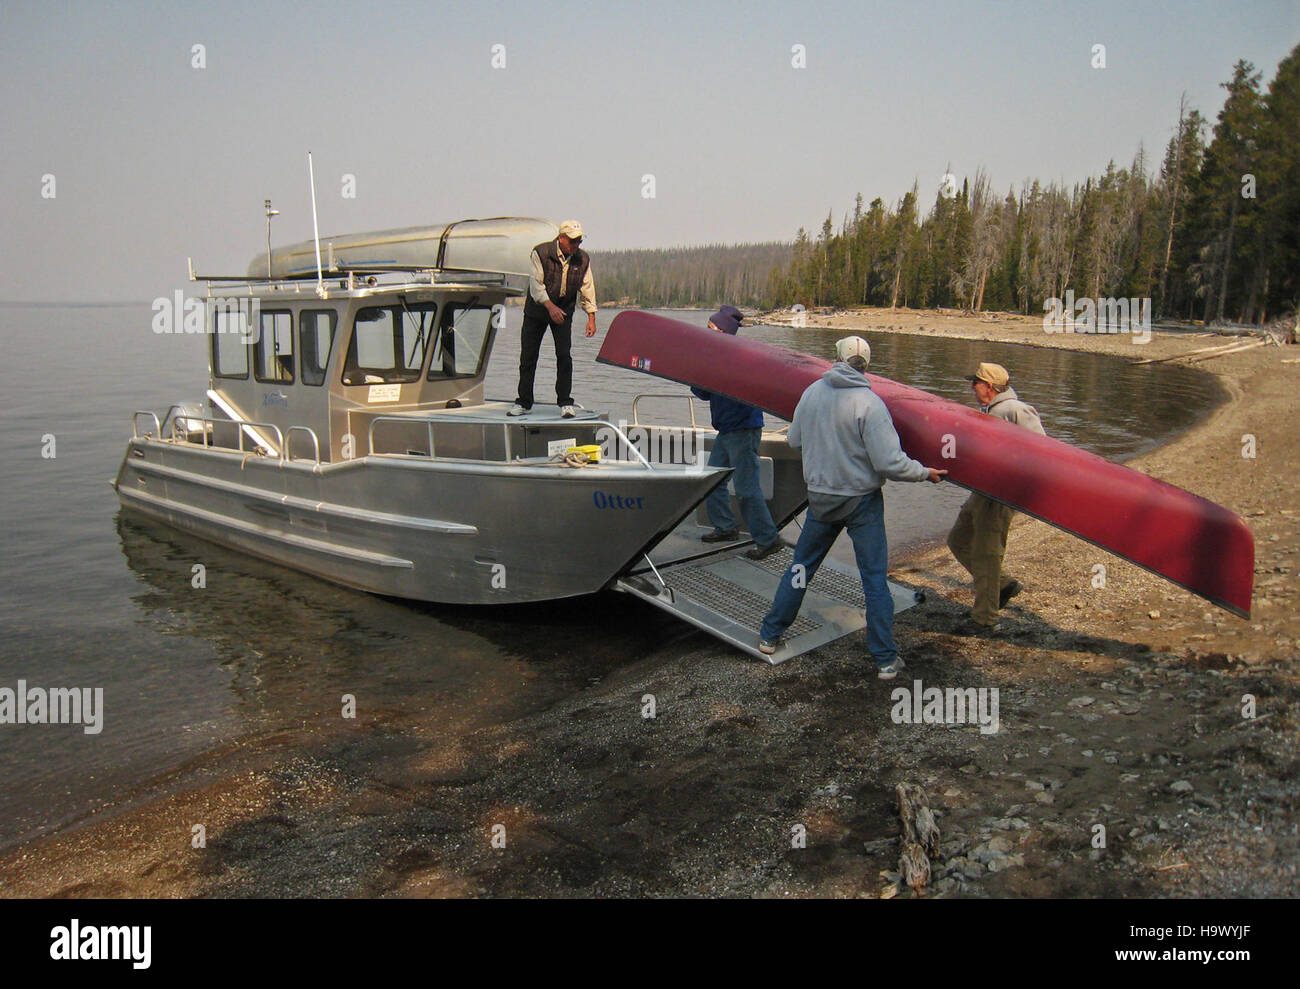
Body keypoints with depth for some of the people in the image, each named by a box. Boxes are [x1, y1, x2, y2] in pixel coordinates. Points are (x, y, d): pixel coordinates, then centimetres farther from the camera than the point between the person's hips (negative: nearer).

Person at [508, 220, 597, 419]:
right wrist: (550, 306, -33)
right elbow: (536, 284, -20)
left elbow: (587, 289, -1)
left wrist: (591, 317, -7)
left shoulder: (583, 259, -5)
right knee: (528, 356, 1)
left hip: (564, 310, 1)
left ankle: (565, 402, 0)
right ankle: (523, 402, 12)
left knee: (564, 355, -9)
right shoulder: (540, 253, -15)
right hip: (537, 308, -1)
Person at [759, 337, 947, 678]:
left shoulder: (812, 393, -3)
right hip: (861, 499, -4)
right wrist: (924, 472, -5)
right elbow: (889, 463, -21)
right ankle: (886, 659, 11)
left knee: (801, 566, 18)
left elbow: (794, 440, 9)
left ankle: (770, 635, 27)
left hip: (820, 497, 4)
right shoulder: (869, 403, -18)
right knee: (874, 577, 5)